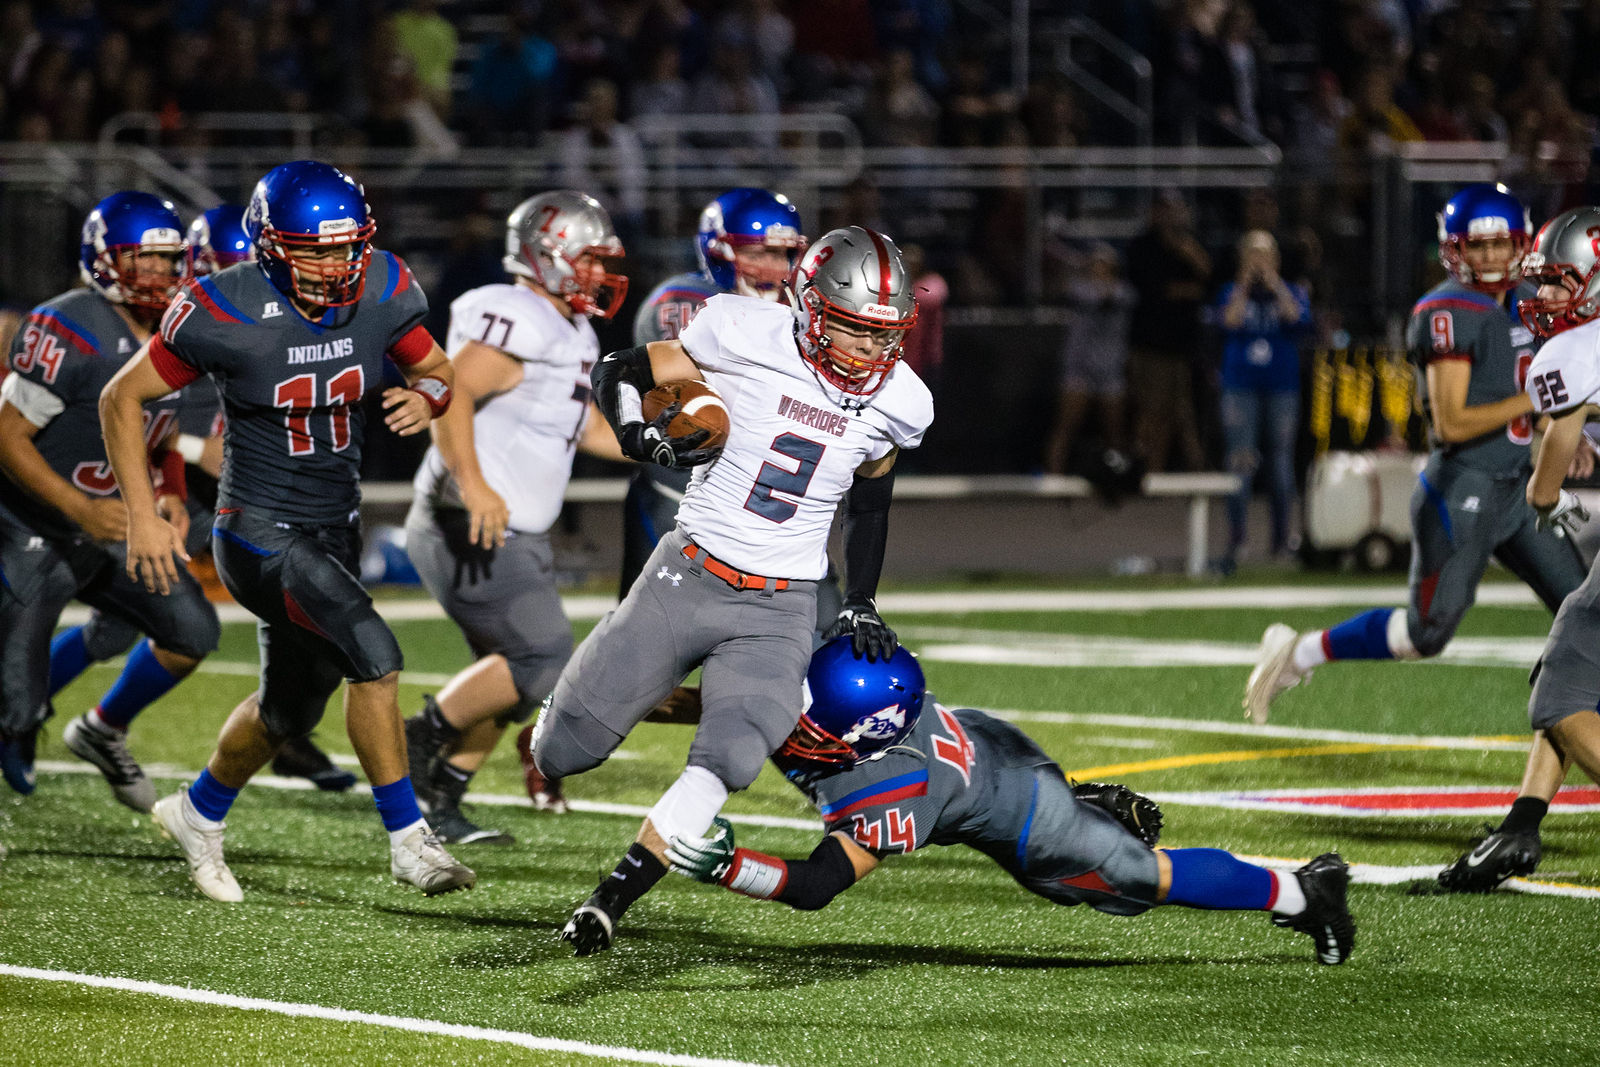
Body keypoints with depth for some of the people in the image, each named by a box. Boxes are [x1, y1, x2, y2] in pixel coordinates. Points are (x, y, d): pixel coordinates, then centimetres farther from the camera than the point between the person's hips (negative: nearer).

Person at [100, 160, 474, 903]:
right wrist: (141, 518, -13)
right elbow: (121, 398, -9)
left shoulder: (382, 292, -8)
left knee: (290, 708, 20)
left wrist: (427, 397, -15)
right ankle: (407, 839, -13)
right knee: (373, 654, -25)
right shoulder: (225, 313, -20)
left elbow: (435, 369, 10)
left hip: (336, 528, 6)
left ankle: (198, 813, 46)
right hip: (261, 530, -6)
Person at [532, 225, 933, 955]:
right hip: (687, 579, -1)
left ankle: (614, 896, -11)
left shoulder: (895, 403, 0)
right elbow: (619, 373, 0)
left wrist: (860, 607, 14)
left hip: (779, 611, 2)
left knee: (731, 759, -23)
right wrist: (642, 439, -19)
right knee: (562, 753, 1)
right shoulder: (749, 339, -12)